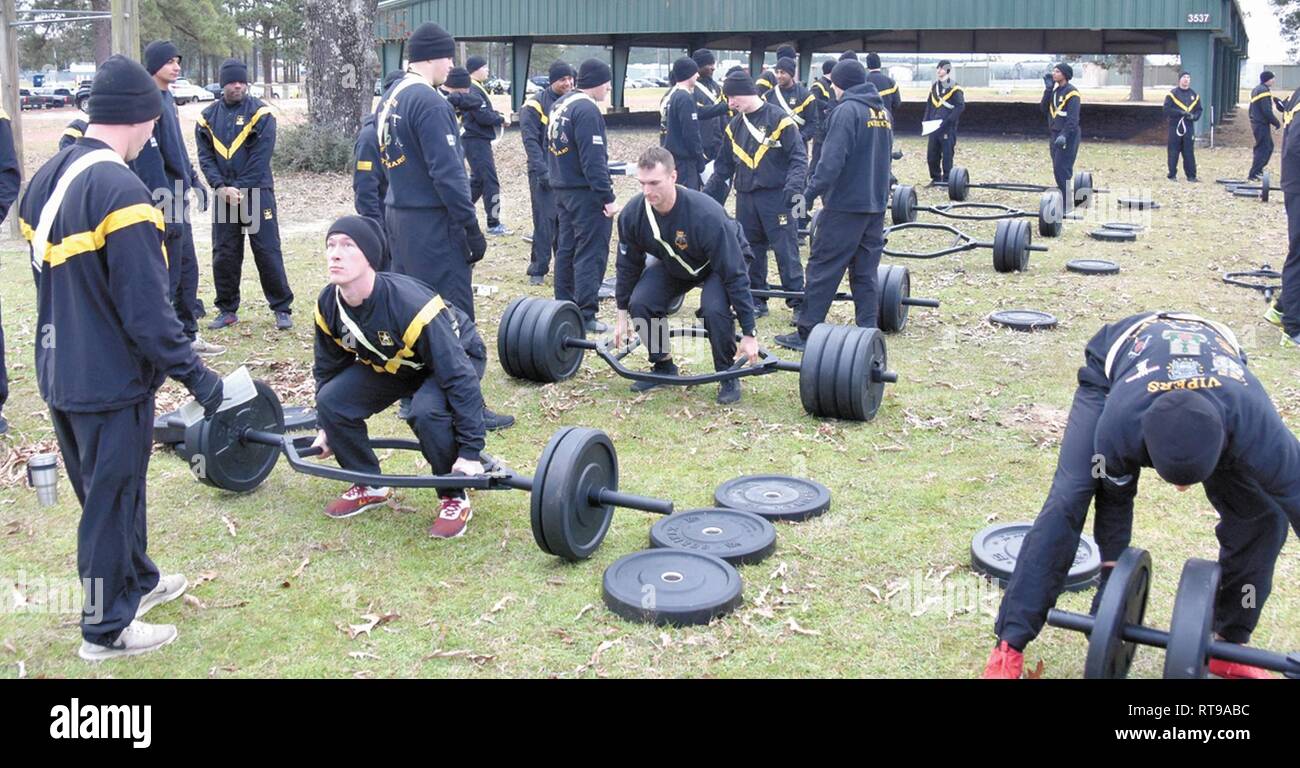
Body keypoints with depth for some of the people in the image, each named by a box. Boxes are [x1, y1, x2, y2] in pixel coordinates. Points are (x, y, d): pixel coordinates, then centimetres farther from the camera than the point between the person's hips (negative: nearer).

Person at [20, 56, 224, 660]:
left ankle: (138, 580, 42)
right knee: (112, 500, 6)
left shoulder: (45, 180, 6)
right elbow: (146, 310, -25)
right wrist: (195, 375, -17)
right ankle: (107, 628, 21)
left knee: (108, 488, 23)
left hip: (59, 372, 9)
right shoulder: (120, 191, -22)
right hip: (110, 380, -9)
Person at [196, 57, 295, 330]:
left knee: (268, 251, -3)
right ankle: (227, 310, 18)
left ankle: (282, 309, 5)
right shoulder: (208, 117, 8)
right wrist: (221, 187, -11)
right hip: (223, 195, 4)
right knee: (224, 255, 7)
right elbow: (205, 156, 5)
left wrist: (240, 189, -13)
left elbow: (261, 157, -9)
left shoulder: (261, 113, -3)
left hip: (257, 193, -3)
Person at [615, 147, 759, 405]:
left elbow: (734, 274, -34)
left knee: (715, 309, -33)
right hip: (671, 265, 4)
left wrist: (749, 333, -31)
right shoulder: (633, 213, -26)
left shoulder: (706, 214, -40)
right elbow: (628, 265, -7)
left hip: (714, 267, -4)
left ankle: (728, 376, -9)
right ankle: (664, 366, 5)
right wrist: (622, 317, -2)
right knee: (640, 303, -19)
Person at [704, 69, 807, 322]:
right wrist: (707, 197, 15)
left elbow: (798, 158, -9)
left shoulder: (779, 119, -7)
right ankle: (755, 299, 20)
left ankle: (799, 303, 1)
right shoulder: (734, 127, 13)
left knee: (786, 250, -5)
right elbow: (723, 167, 19)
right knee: (750, 251, 9)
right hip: (745, 199, 6)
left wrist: (794, 185, -24)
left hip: (776, 197, -6)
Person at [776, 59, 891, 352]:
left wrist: (809, 195, -17)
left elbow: (832, 161, -20)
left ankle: (806, 333, 1)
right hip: (876, 204, 8)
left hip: (845, 205, -8)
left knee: (822, 268, -2)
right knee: (865, 272, 11)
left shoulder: (847, 110, -12)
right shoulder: (882, 110, 13)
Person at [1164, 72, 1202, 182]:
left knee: (1189, 153, 3)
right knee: (1173, 153, 0)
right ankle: (1172, 175, 9)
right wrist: (1181, 112, -17)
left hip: (1189, 127, 3)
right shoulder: (1172, 94, -1)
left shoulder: (1194, 95, 11)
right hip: (1175, 126, -3)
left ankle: (1191, 176, 7)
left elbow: (1199, 110, 14)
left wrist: (1194, 116, -7)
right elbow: (1167, 109, -8)